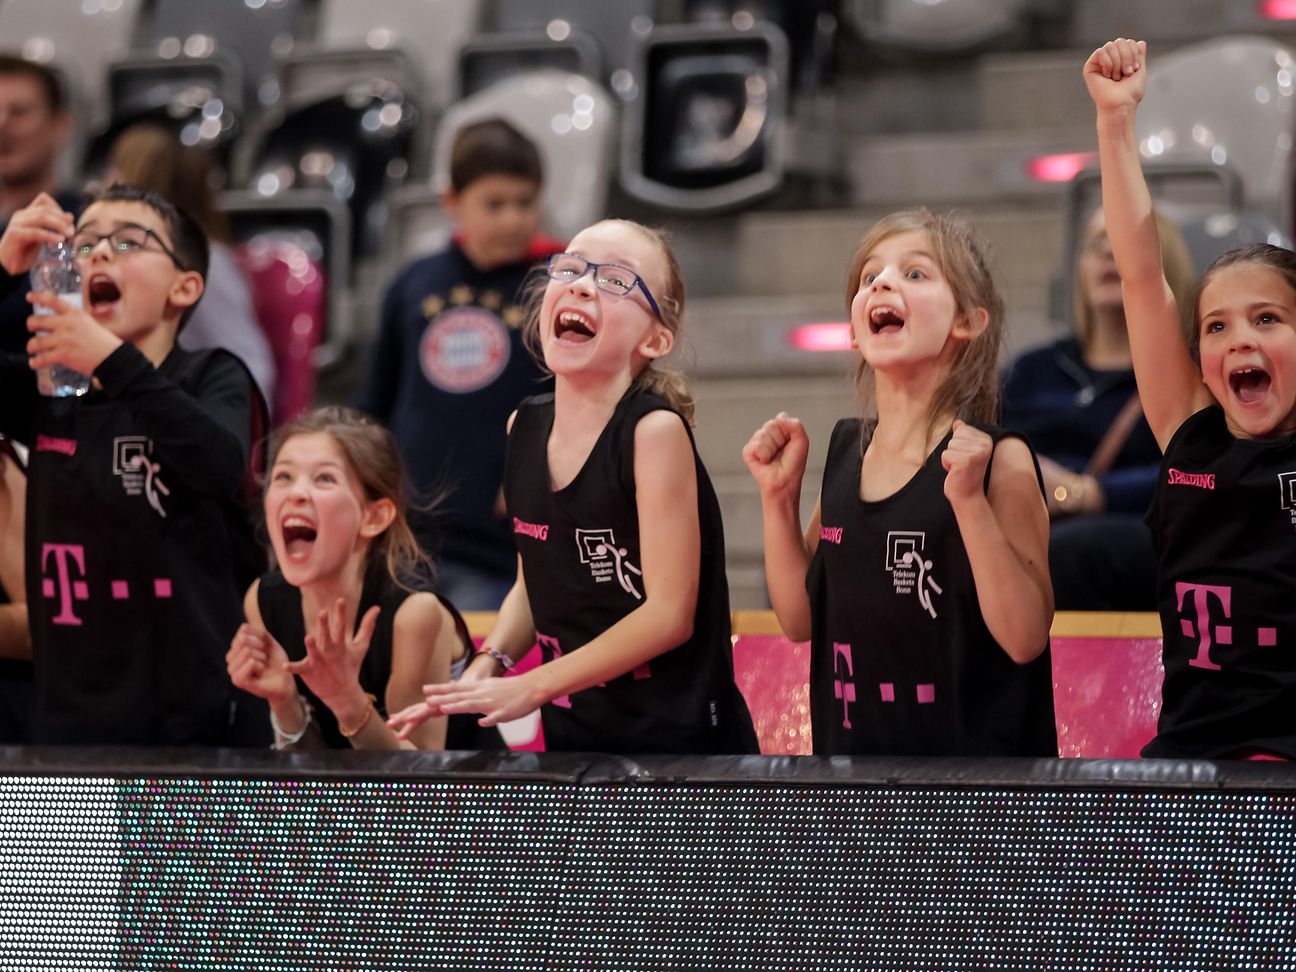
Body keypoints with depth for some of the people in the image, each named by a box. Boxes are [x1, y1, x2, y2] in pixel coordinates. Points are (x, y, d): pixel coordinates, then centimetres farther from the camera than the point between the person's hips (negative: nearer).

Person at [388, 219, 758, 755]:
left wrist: (532, 687, -16)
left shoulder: (653, 430, -17)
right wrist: (485, 668, -2)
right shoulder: (525, 428, 3)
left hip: (680, 737, -6)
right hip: (572, 731, 6)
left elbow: (669, 614, -17)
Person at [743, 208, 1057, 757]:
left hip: (974, 745, -5)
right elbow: (801, 621, 10)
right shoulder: (845, 448, 5)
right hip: (850, 742, 5)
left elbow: (1024, 638, -19)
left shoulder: (998, 459, -12)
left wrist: (969, 501, -26)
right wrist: (778, 496, -1)